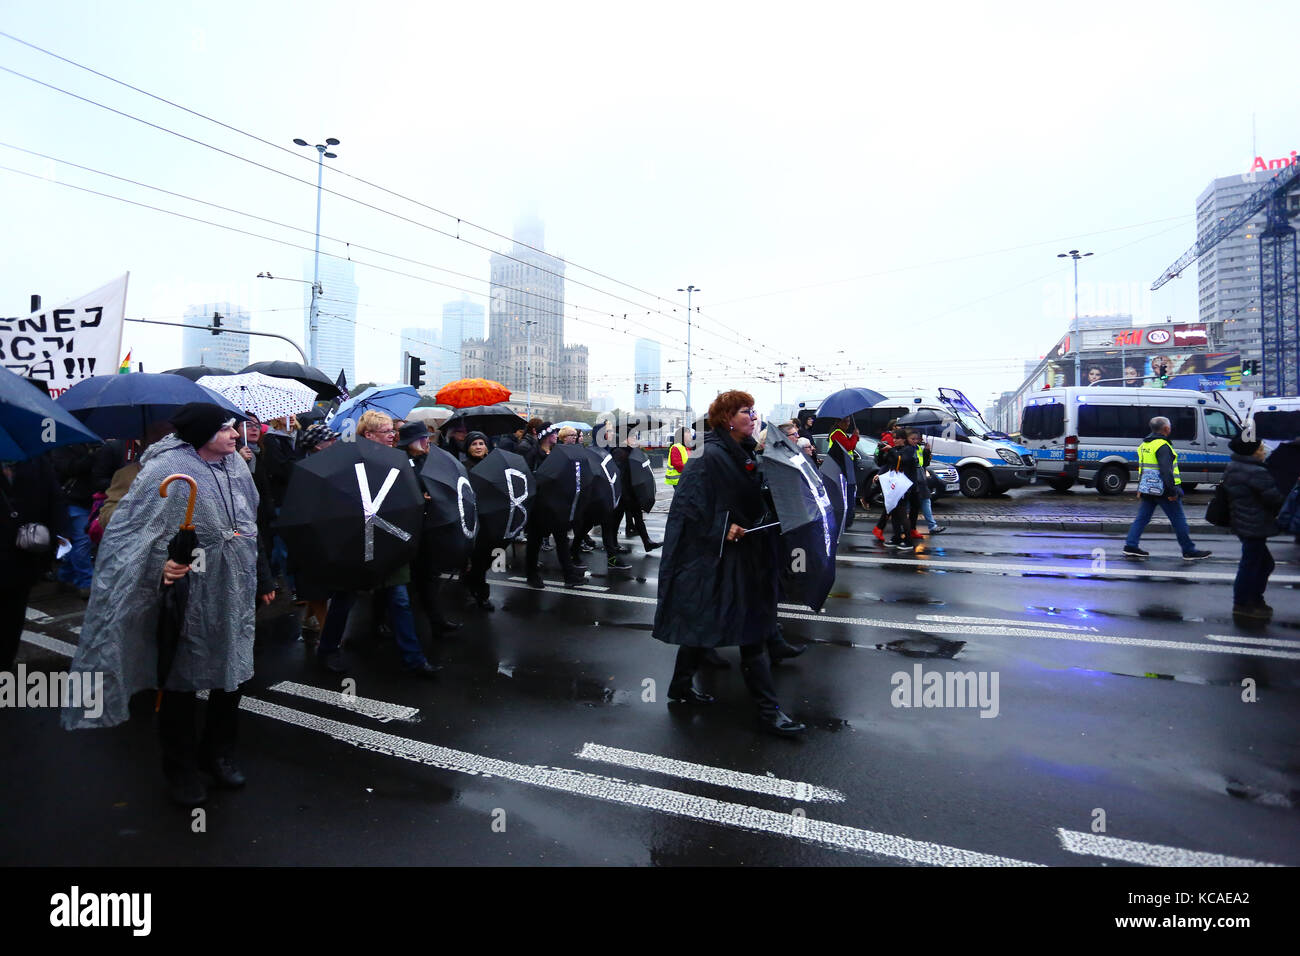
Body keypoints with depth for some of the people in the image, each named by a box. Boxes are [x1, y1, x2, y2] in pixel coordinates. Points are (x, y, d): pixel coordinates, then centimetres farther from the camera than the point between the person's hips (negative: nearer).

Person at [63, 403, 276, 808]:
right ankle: (181, 767, 30)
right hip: (186, 600, -5)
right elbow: (131, 532, -16)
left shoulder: (236, 465, 4)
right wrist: (160, 567, -31)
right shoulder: (167, 471, -17)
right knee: (180, 682, 10)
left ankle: (219, 752, 36)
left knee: (232, 675, 15)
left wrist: (262, 578, 16)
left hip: (233, 596, 6)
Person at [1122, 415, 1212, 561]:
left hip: (1148, 488, 8)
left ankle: (1130, 545, 4)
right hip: (1162, 490, -8)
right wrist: (1172, 491, -21)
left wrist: (1140, 488, 25)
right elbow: (1166, 471, -22)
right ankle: (1189, 551, 12)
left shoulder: (1145, 444, 12)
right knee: (1178, 520, 3)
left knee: (1142, 517, 9)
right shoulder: (1162, 446, -16)